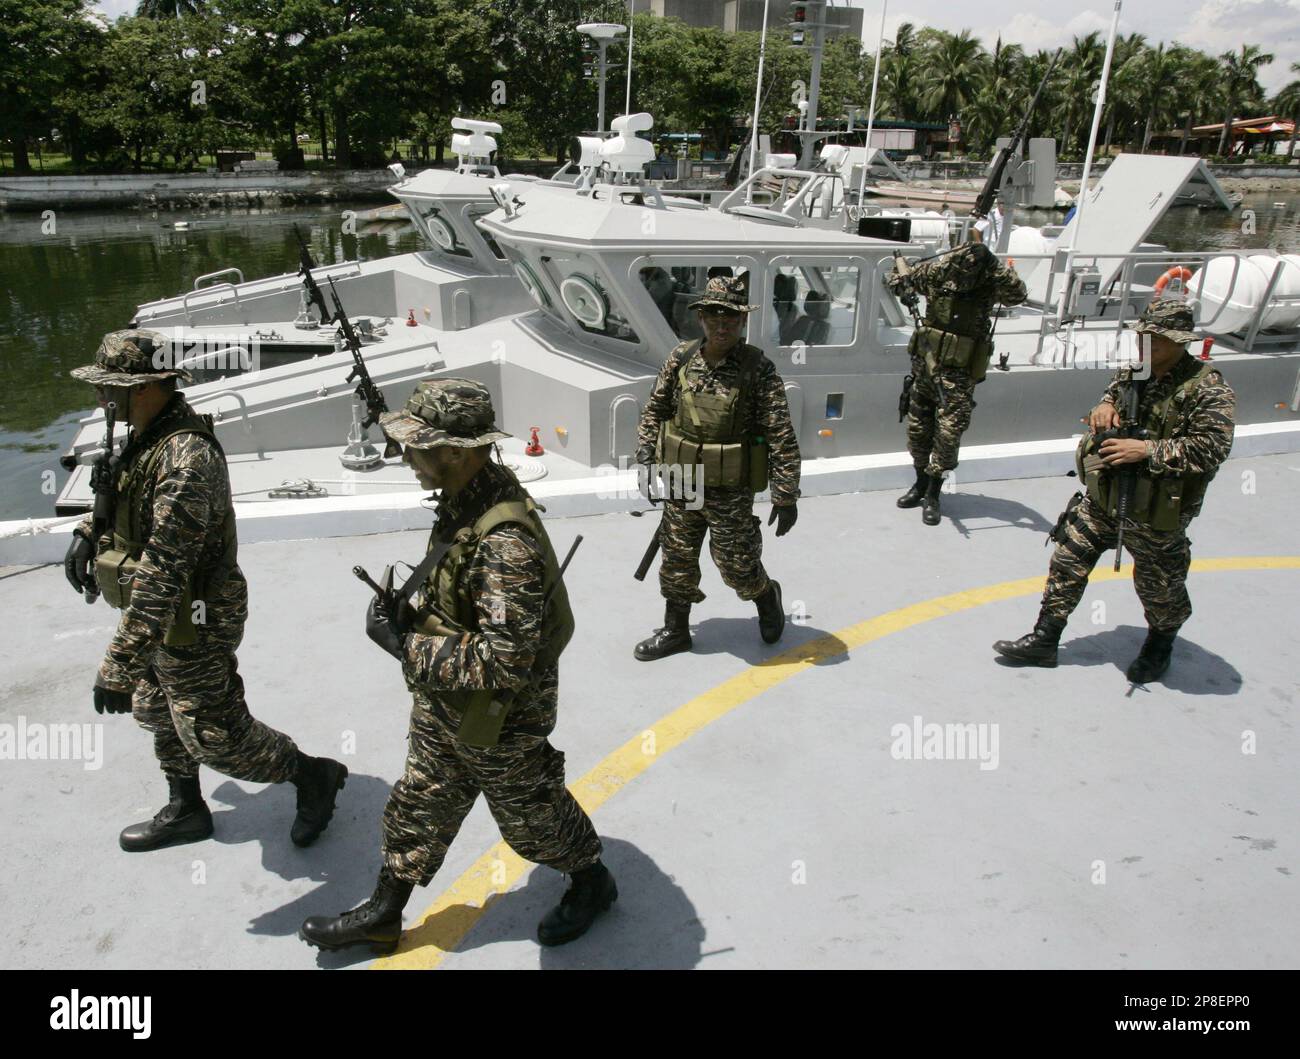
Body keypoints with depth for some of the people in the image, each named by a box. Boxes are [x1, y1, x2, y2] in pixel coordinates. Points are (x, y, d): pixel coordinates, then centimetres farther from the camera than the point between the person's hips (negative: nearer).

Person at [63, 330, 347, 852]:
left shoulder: (185, 460, -33)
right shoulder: (150, 435, -1)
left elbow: (162, 575, -36)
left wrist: (120, 666, -34)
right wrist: (88, 531, 7)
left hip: (193, 625, -10)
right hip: (163, 614, 10)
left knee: (216, 737, 3)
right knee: (157, 711, 25)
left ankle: (315, 775, 24)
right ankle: (184, 810, 46)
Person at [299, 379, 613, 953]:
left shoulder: (506, 541, -37)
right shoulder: (464, 496, -7)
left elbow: (505, 663, -37)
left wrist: (405, 644, -29)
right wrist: (414, 615, 0)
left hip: (498, 722, -8)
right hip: (443, 706, 9)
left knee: (530, 815, 17)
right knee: (418, 805, 24)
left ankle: (592, 882, 46)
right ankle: (382, 916, 46)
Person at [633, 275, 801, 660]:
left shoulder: (758, 369, -13)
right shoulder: (680, 358, -2)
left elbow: (781, 436, -13)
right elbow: (655, 410, 12)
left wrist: (786, 496, -13)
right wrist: (646, 459, 6)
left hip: (731, 490, -4)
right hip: (680, 483, 4)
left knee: (737, 566, 5)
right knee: (677, 560, 13)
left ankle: (766, 597, 38)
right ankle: (675, 630, 31)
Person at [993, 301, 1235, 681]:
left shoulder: (1208, 390, -17)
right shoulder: (1133, 373, 3)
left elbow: (1211, 449, -23)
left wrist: (1147, 450, -27)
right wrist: (1104, 407, -2)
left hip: (1155, 514, -5)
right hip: (1102, 497, 6)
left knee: (1159, 586, 14)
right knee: (1068, 561, 7)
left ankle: (1160, 645, 43)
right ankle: (1044, 640, 18)